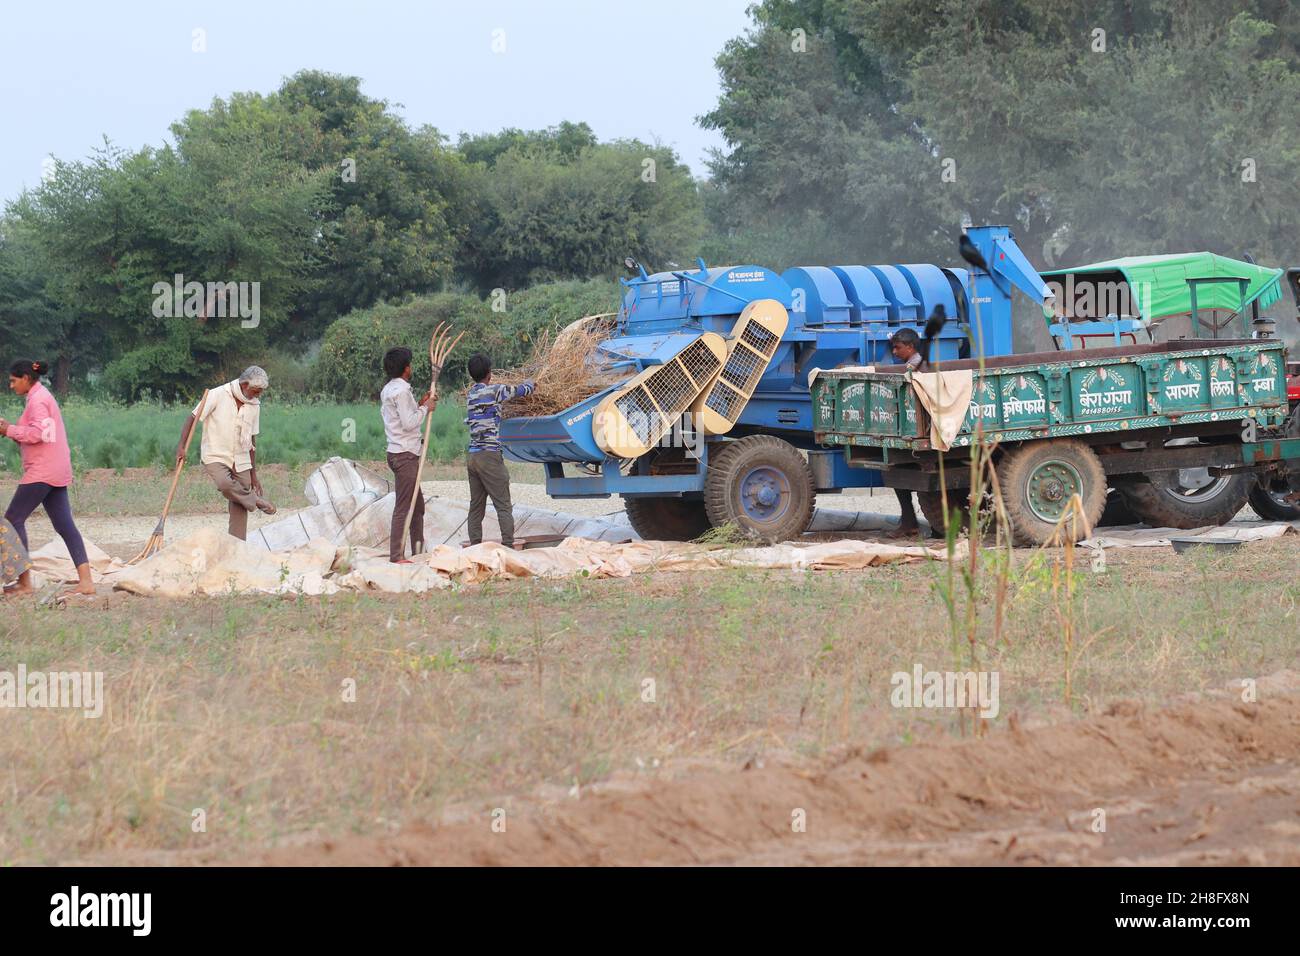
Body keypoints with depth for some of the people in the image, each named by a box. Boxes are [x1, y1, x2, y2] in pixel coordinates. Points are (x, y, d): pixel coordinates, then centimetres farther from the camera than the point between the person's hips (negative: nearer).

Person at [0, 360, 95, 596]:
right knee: (64, 525, 4)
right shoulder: (43, 397, 21)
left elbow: (38, 433, -21)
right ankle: (86, 580, -5)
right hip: (56, 471, 10)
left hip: (42, 471, -10)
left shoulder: (38, 399, -10)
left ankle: (24, 581, -8)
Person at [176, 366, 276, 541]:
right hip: (215, 456, -5)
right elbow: (192, 419, -11)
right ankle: (255, 501, -11)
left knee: (239, 510, -1)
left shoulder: (254, 405, 7)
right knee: (225, 484, -33)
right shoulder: (218, 395, -10)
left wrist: (253, 474, 14)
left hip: (241, 462, 5)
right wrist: (181, 446, -24)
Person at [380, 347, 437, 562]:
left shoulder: (388, 390, 16)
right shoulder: (401, 391, -15)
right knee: (403, 507, -9)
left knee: (417, 504, 17)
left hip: (398, 453, 11)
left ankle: (418, 550, 22)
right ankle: (396, 556, -10)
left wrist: (420, 405, 13)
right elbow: (409, 423, -20)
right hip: (405, 454, -11)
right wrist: (425, 408, -7)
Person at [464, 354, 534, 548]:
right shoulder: (494, 391, -7)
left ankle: (475, 546, 5)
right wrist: (531, 384, 28)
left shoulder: (470, 395, 13)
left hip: (472, 457, 7)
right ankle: (508, 545, -11)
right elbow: (520, 391, 6)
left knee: (476, 507, 8)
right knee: (503, 506, -5)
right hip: (490, 456, -7)